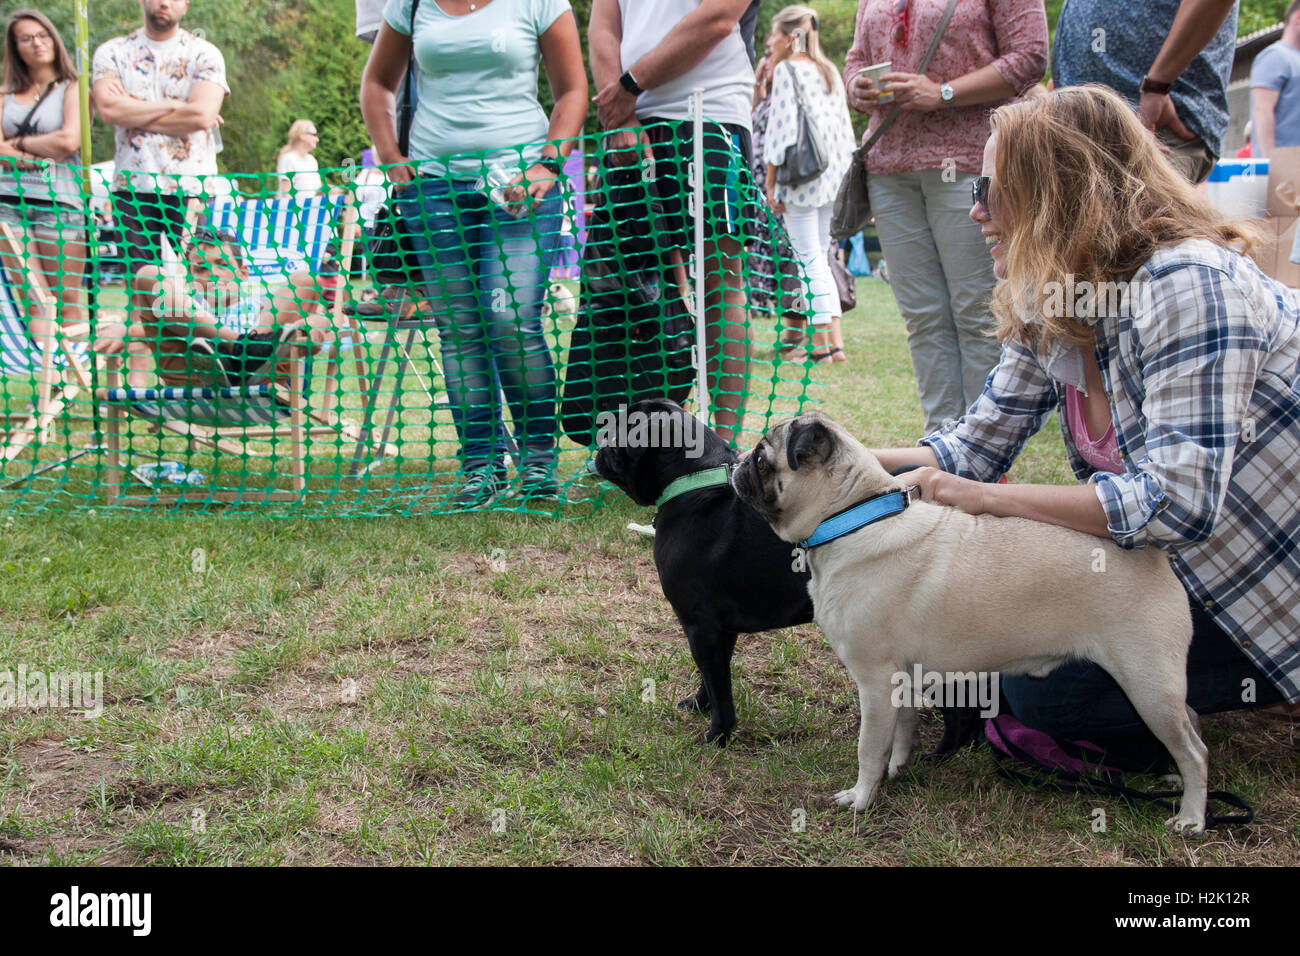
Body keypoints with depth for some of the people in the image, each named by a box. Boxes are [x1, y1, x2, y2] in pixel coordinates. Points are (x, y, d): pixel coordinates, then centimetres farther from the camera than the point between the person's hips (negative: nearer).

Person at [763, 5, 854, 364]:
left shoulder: (786, 70, -5)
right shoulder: (830, 71, 15)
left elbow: (782, 126, -12)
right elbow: (844, 126, 15)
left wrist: (770, 179, -9)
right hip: (831, 174, 7)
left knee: (810, 258, -5)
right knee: (821, 256, 10)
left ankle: (821, 344, -6)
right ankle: (836, 342, 5)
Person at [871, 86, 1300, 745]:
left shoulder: (1187, 284, -28)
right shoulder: (1049, 305, 0)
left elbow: (1179, 502, -35)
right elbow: (978, 443, 4)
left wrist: (987, 497, -30)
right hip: (1174, 559, 9)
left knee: (1043, 687, -17)